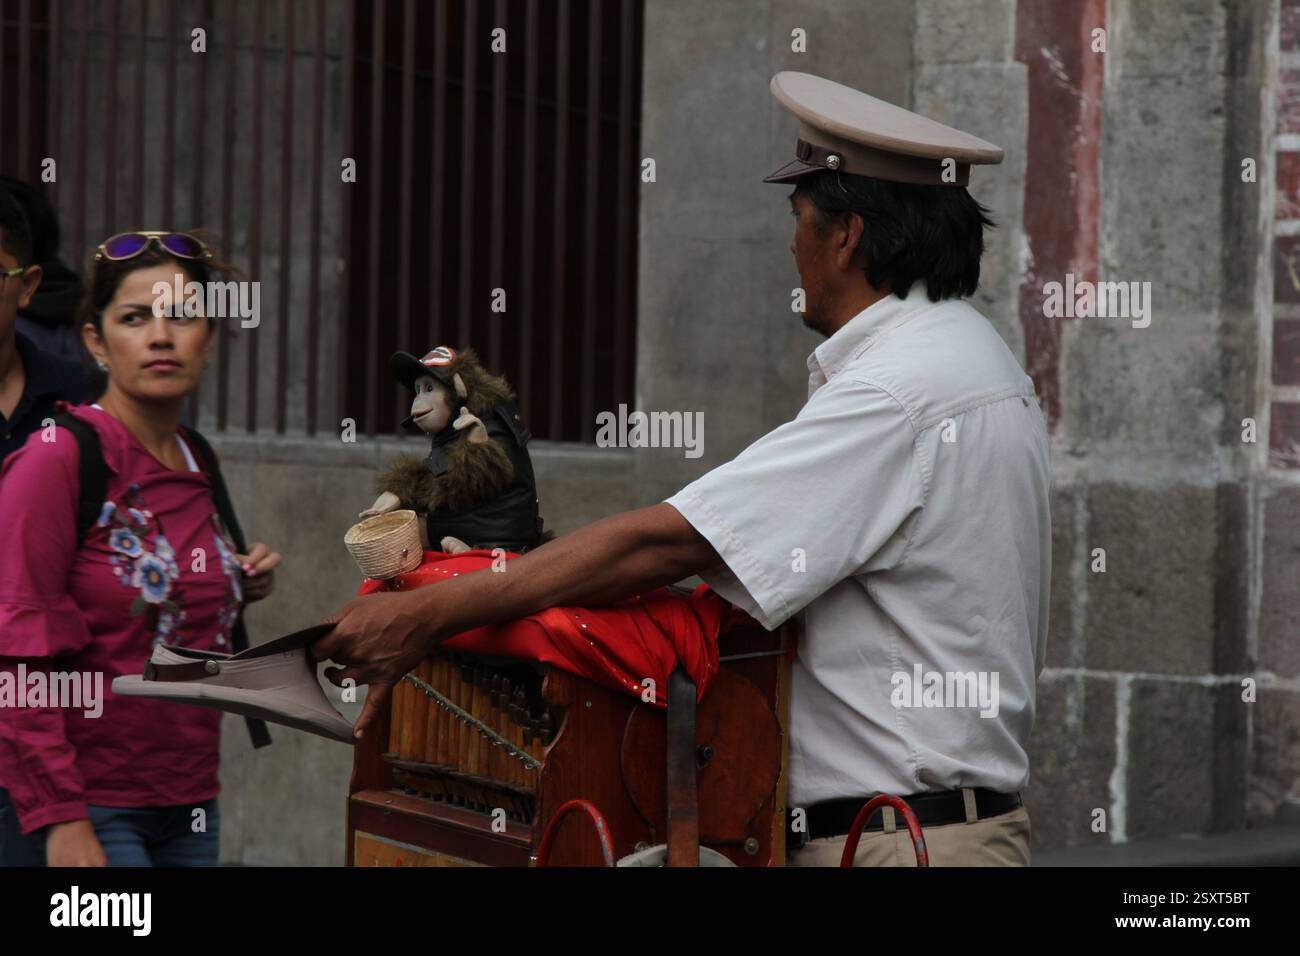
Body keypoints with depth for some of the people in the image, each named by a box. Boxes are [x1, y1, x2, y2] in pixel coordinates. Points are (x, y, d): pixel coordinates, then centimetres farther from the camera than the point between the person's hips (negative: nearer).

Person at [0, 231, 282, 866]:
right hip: (76, 811, -7)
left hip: (187, 806, 7)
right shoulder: (58, 457, -11)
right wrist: (61, 818, -19)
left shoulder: (196, 464, 10)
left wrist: (238, 590, 3)